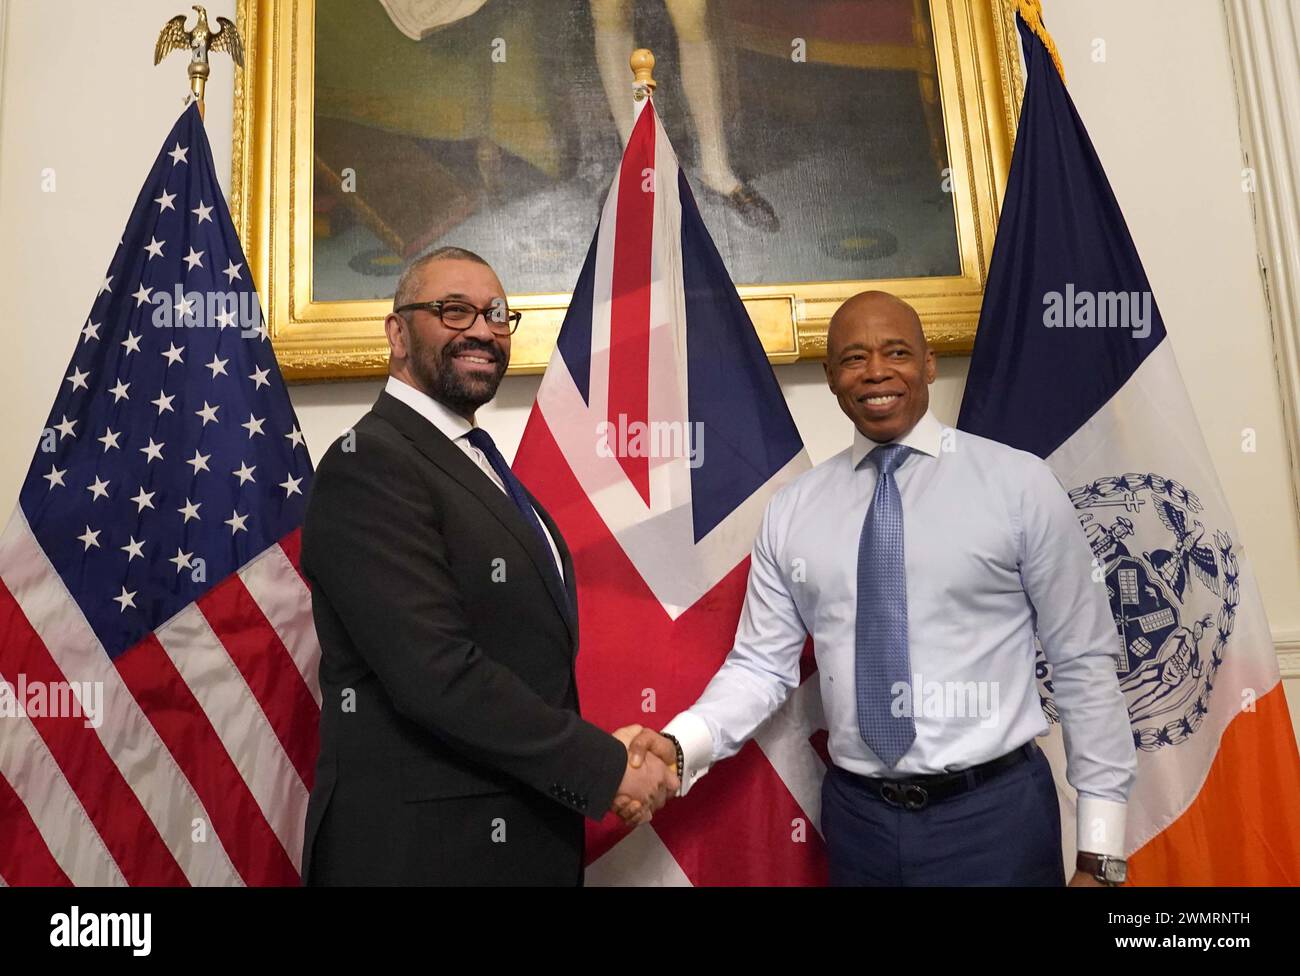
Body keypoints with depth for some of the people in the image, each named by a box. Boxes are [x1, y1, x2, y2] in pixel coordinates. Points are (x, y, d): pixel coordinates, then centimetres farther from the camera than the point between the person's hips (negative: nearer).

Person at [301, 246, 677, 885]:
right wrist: (605, 768, -18)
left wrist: (598, 744, 0)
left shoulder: (477, 462, 10)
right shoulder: (369, 463, -18)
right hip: (423, 848, -8)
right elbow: (438, 674, -26)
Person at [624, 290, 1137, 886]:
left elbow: (1084, 663, -4)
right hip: (856, 816, 2)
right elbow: (760, 665, 1)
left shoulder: (1020, 485, -7)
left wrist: (1100, 850, -3)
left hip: (995, 813, -2)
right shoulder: (790, 511, 0)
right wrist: (681, 745, -16)